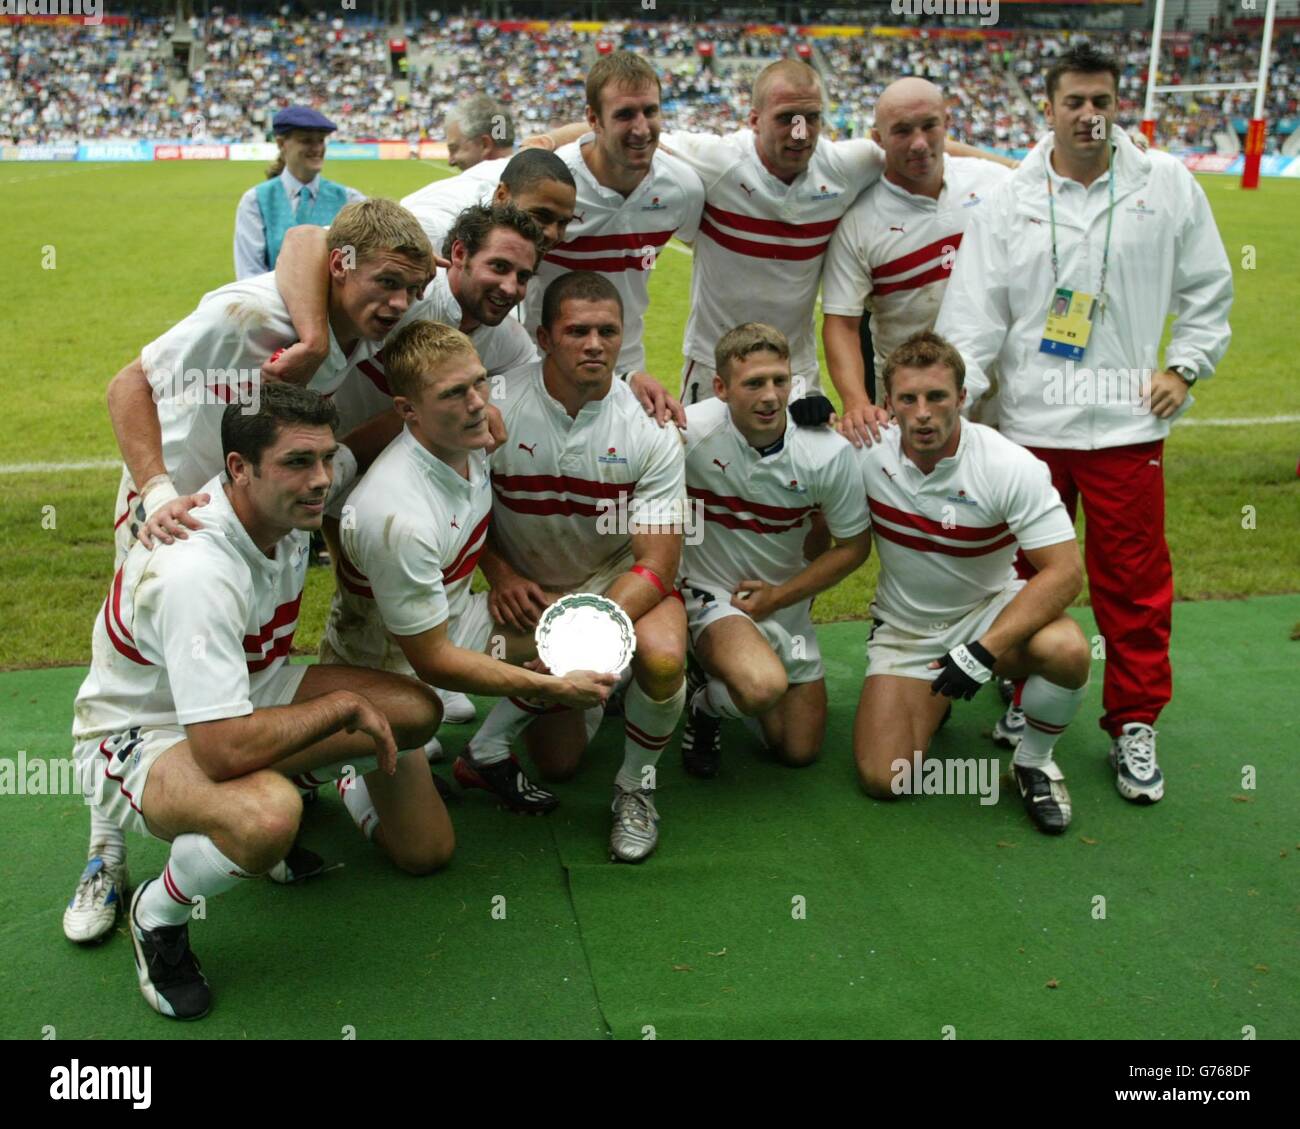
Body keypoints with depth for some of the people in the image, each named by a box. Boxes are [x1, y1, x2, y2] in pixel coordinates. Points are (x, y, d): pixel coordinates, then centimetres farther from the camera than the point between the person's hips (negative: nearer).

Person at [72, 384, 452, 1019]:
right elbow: (224, 752, -40)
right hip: (136, 736, -8)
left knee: (415, 709, -9)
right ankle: (156, 916, -8)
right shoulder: (195, 572, -36)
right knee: (266, 815, -40)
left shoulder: (286, 509, -11)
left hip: (242, 696, 8)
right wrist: (344, 706, -26)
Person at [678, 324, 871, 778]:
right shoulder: (688, 431, -24)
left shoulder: (829, 453, -16)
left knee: (800, 751, 14)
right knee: (764, 686, -36)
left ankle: (728, 673, 41)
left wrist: (777, 596, -10)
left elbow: (854, 545, -4)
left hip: (785, 603, 4)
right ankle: (705, 699, 1)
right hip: (709, 592, -4)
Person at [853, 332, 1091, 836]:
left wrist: (985, 650, -31)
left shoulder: (1012, 467, -21)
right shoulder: (865, 454, -15)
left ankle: (1033, 761, -3)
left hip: (989, 609, -1)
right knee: (884, 780, -14)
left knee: (1066, 651, -35)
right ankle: (932, 698, 20)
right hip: (904, 626, 2)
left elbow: (1065, 571, -24)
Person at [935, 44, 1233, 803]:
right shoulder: (1009, 202, 2)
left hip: (1128, 422, 0)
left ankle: (1136, 724, 20)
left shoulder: (1168, 185, 3)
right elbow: (974, 313, -2)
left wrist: (1185, 366, 2)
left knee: (1135, 580, 5)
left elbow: (1208, 288, 12)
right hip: (1029, 423, 1)